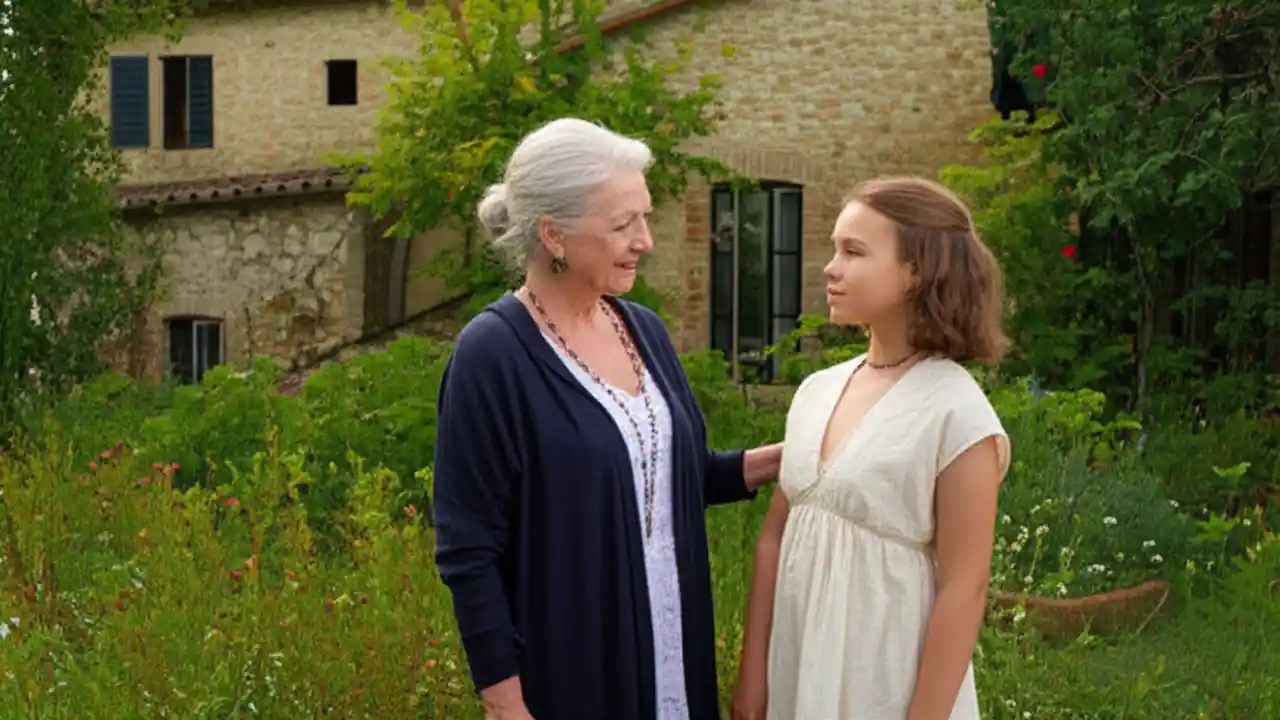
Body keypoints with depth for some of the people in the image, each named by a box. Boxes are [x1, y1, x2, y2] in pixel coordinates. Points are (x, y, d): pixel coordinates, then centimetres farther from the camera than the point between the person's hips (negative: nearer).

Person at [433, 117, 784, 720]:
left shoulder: (643, 329, 4)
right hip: (564, 671, -6)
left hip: (671, 649, 7)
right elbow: (469, 551, -16)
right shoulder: (493, 355, -16)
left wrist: (788, 455, 2)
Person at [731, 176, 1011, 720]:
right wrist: (751, 676, 5)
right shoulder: (816, 391, 3)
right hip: (797, 673, 5)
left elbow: (962, 590, -14)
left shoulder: (955, 413, -14)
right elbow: (775, 535, 7)